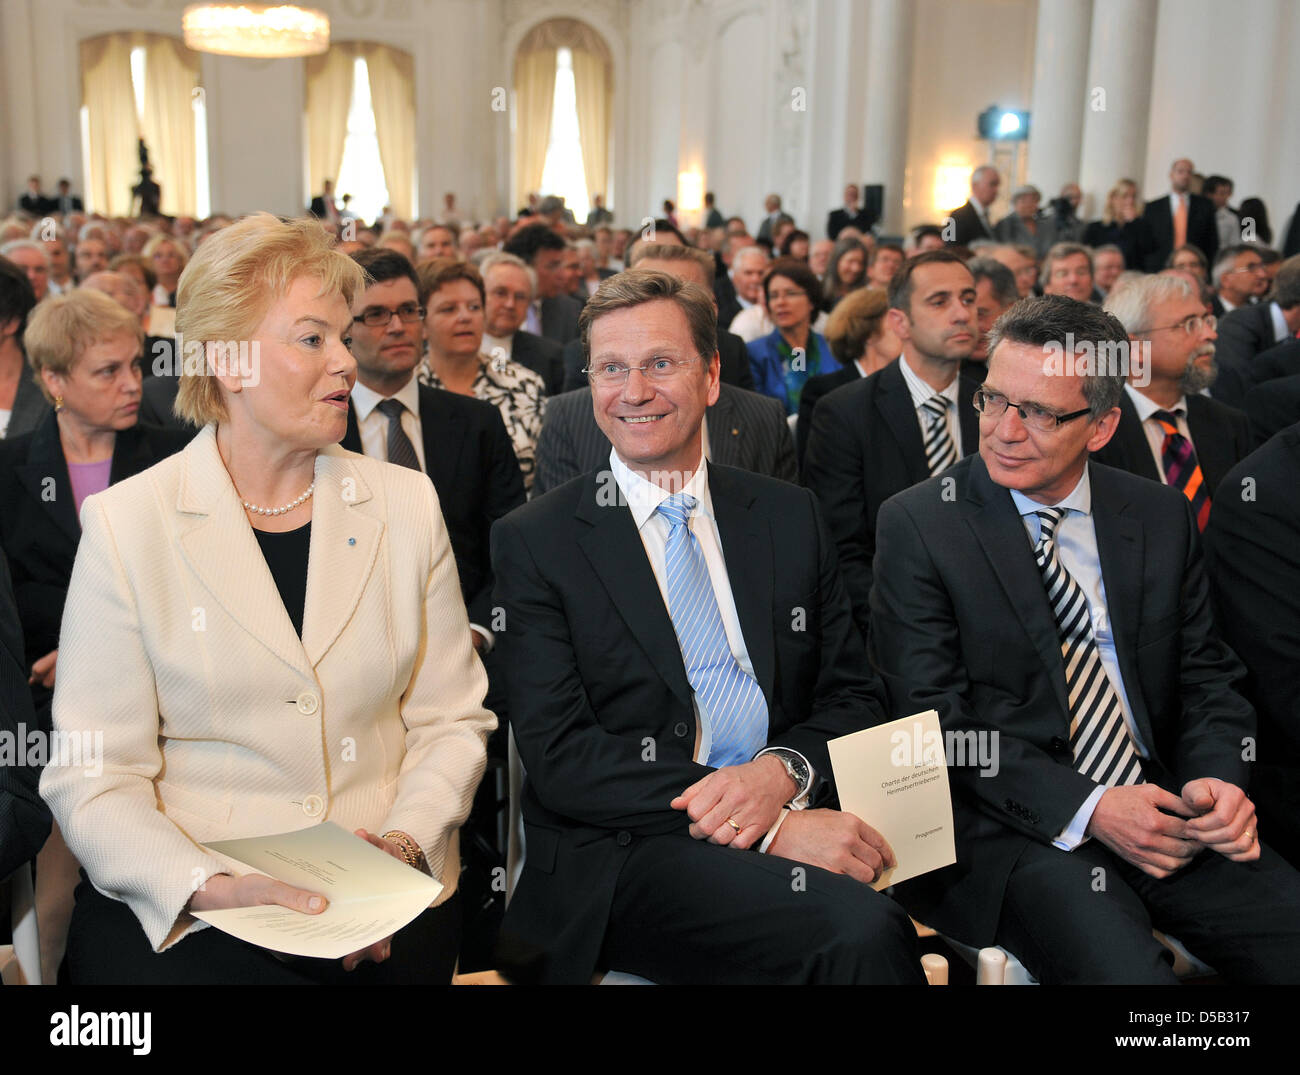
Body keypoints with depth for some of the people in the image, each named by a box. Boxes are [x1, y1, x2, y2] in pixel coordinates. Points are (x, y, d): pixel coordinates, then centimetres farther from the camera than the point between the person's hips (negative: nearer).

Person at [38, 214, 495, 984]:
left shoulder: (407, 505, 6)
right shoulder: (127, 524, -2)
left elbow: (452, 719, 8)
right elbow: (95, 776, -4)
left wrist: (406, 842, -9)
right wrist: (206, 883, -20)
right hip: (178, 913, -2)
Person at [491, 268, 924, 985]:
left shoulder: (790, 516, 14)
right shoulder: (532, 542, 2)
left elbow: (852, 696, 14)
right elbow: (557, 755, -8)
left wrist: (783, 770, -10)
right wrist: (768, 828, -18)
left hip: (790, 825, 5)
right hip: (624, 855, -4)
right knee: (859, 935, -31)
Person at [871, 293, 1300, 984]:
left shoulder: (1161, 516, 9)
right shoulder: (916, 524, -5)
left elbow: (1206, 676, 13)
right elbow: (934, 715, -9)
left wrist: (1218, 779, -10)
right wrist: (1086, 810, -17)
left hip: (1163, 811, 5)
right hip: (1012, 823, -4)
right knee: (1123, 968, -30)